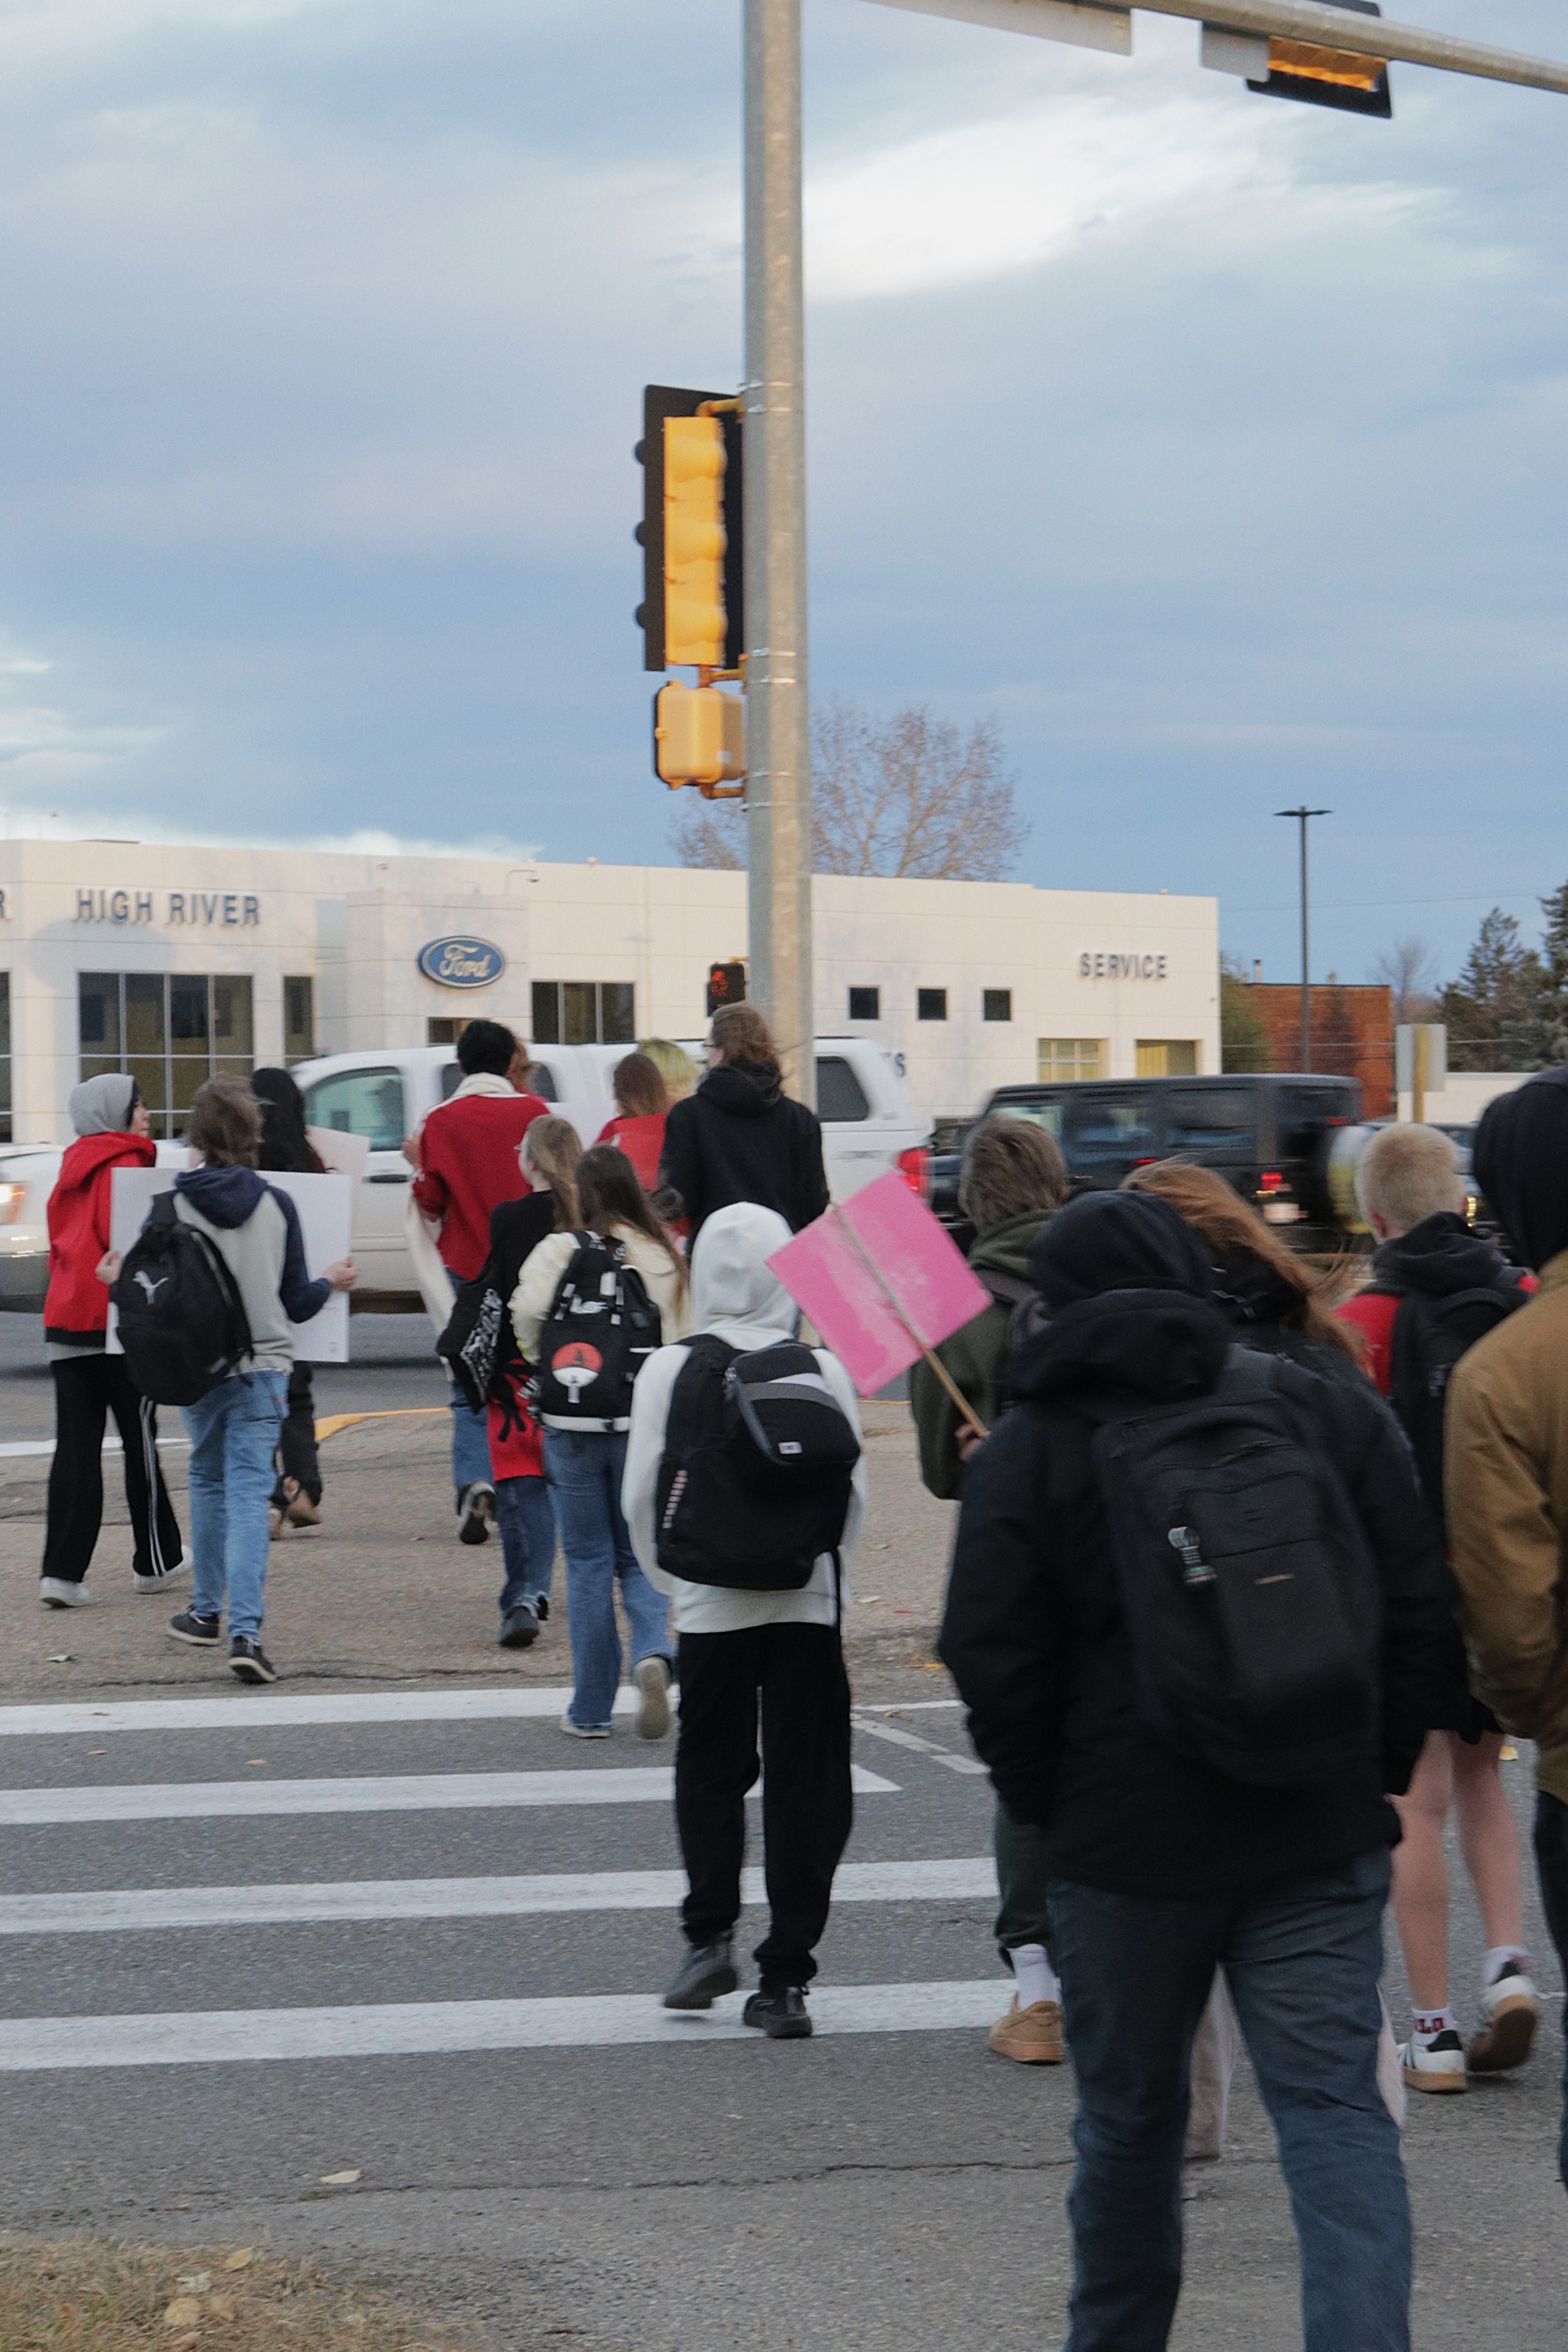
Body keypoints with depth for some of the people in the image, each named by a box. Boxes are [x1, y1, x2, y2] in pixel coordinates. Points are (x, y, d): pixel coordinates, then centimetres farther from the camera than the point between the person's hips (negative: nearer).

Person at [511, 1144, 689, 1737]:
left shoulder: (561, 1251, -9)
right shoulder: (667, 1257, 1)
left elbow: (527, 1313, -22)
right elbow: (685, 1338, 0)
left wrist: (544, 1363, -5)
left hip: (575, 1421, -2)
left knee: (588, 1563, 7)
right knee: (639, 1556, 14)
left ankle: (591, 1709, 11)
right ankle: (652, 1652, -15)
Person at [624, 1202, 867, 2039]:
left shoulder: (668, 1372, -7)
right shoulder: (823, 1371, -6)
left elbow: (641, 1499, -5)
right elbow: (852, 1492, -3)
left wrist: (674, 1578, 10)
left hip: (711, 1604, 0)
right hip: (808, 1603, 0)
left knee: (708, 1769, 18)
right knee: (804, 1781, 6)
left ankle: (709, 1933, 5)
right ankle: (785, 1977, 4)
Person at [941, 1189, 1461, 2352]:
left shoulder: (1030, 1448, -2)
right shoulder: (1330, 1408, 4)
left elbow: (997, 1667, -6)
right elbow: (1424, 1615, 4)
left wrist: (1051, 1803, 8)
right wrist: (1376, 1770, 13)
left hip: (1128, 1841, -1)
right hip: (1324, 1834, 1)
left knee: (1130, 2117, 15)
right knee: (1336, 2109, -1)